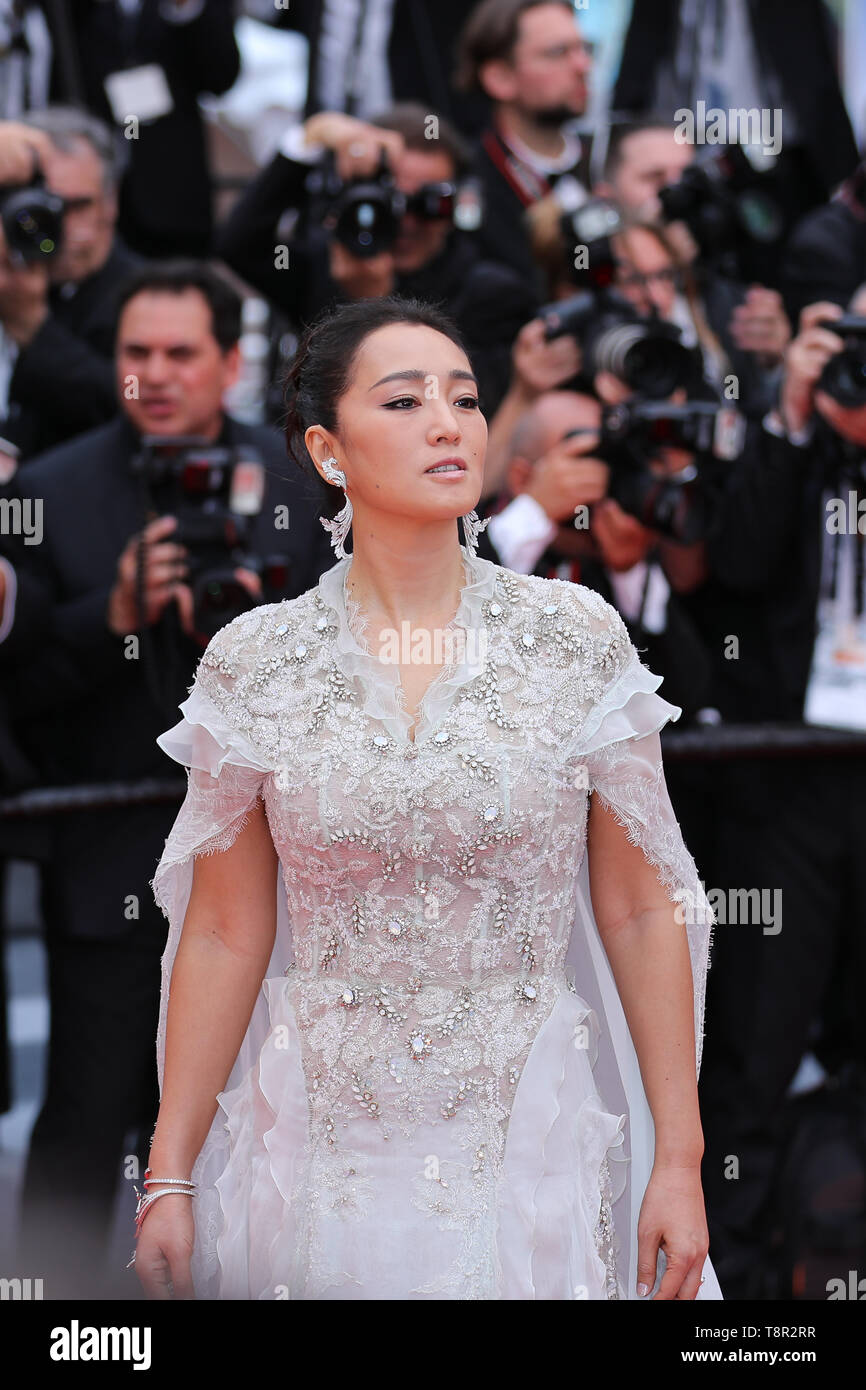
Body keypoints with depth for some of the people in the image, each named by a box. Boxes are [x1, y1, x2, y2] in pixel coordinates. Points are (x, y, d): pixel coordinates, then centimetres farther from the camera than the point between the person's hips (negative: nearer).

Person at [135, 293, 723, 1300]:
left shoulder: (575, 638, -3)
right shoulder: (255, 666, -2)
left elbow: (640, 914, 0)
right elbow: (225, 935, 2)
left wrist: (679, 1160, -3)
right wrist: (169, 1180, 0)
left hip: (531, 1147, 0)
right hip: (320, 1162, 0)